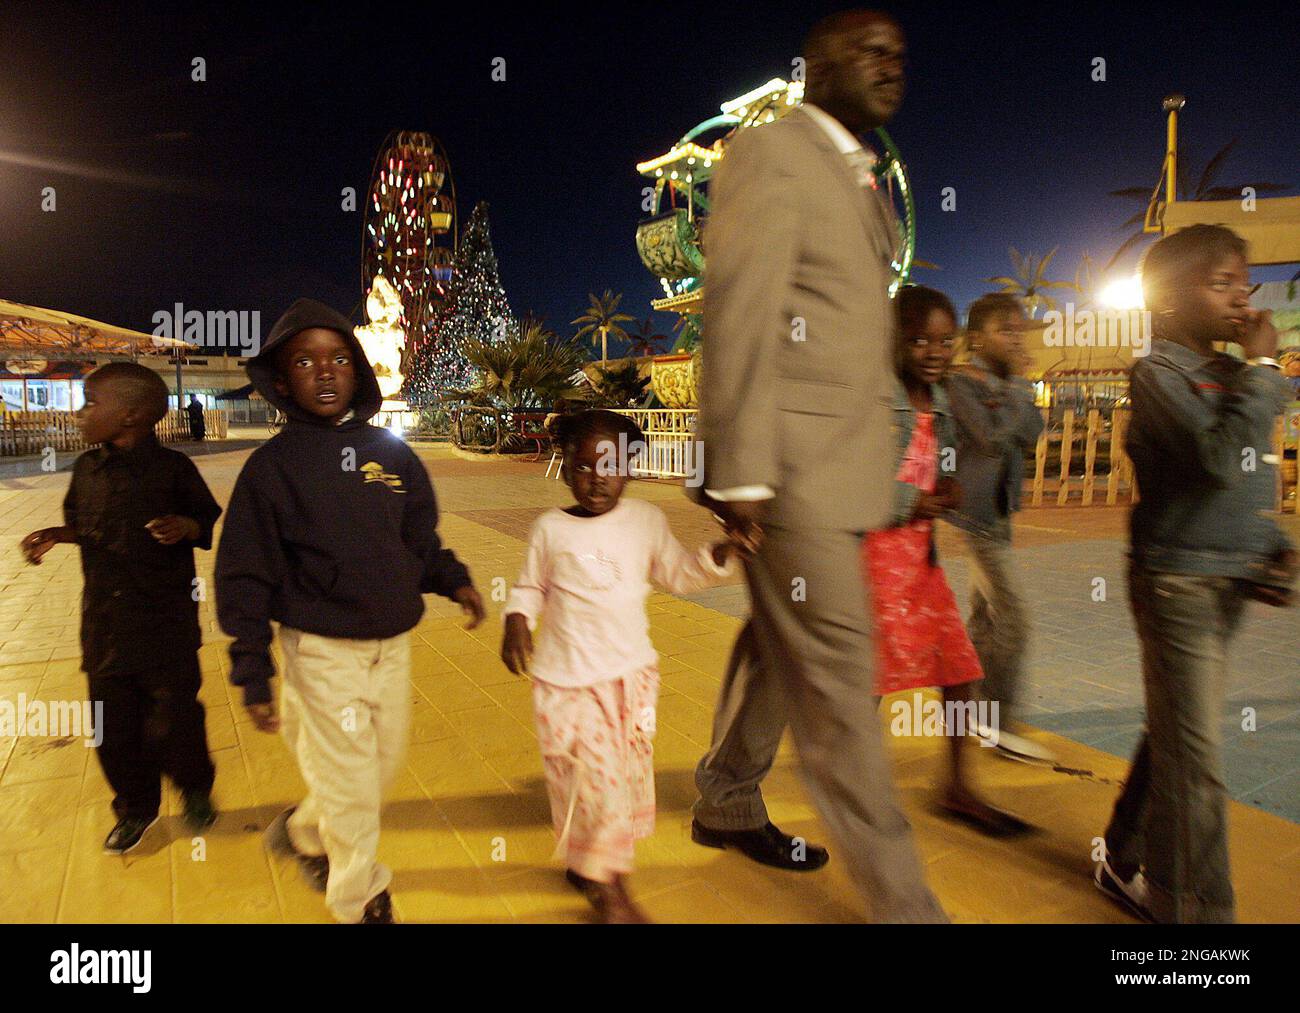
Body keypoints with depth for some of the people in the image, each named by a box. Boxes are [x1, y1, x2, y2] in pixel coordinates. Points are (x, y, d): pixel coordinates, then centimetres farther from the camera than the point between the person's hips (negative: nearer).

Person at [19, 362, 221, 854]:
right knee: (114, 725, 12)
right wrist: (57, 534, -1)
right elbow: (85, 525, 18)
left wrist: (184, 527, -23)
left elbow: (209, 523, -3)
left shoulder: (171, 467, -10)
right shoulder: (87, 469, 4)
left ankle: (195, 791, 32)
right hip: (105, 624, 5)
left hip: (166, 627, -5)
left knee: (173, 718, 4)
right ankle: (135, 809, 33)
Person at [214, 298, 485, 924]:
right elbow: (245, 578, -7)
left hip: (394, 644, 5)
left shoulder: (392, 454, 1)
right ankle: (362, 904, 31)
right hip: (323, 653, -4)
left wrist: (454, 581, -6)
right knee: (350, 785, 6)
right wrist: (253, 676, -8)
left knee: (385, 763, 19)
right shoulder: (273, 465, -10)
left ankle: (303, 833, 48)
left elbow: (421, 538, 11)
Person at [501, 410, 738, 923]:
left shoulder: (646, 520, 0)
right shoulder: (550, 528, -4)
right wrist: (516, 622, -10)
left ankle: (591, 867, 35)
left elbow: (679, 574, 8)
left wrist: (719, 554, -7)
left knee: (627, 767, 12)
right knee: (590, 775, -3)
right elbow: (529, 587, 8)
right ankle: (604, 882, 20)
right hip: (567, 677, -3)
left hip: (631, 672, 3)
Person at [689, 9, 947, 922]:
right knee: (837, 677, -3)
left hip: (845, 467, 9)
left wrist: (888, 457, 15)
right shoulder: (770, 155, -6)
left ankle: (729, 806, 37)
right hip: (794, 466, -9)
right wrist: (739, 474, -18)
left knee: (780, 647, 18)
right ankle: (901, 898, 9)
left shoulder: (865, 181, 21)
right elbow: (740, 323, -14)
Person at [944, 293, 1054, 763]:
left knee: (985, 613, 15)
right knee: (1013, 616, -10)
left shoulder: (1006, 383, 13)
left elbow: (1032, 432, -1)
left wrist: (1008, 391, -10)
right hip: (977, 509, -9)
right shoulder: (961, 381, -11)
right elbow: (995, 438, -21)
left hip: (997, 509, 9)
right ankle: (1001, 724, 0)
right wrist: (1018, 384, -12)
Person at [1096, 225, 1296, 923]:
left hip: (1228, 582, 8)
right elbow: (1222, 461, -27)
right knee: (1193, 757, -2)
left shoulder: (1227, 376, 13)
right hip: (1178, 580, -8)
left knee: (1174, 736, 17)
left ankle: (1127, 864, 33)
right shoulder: (1160, 374, -12)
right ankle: (1195, 908, 11)